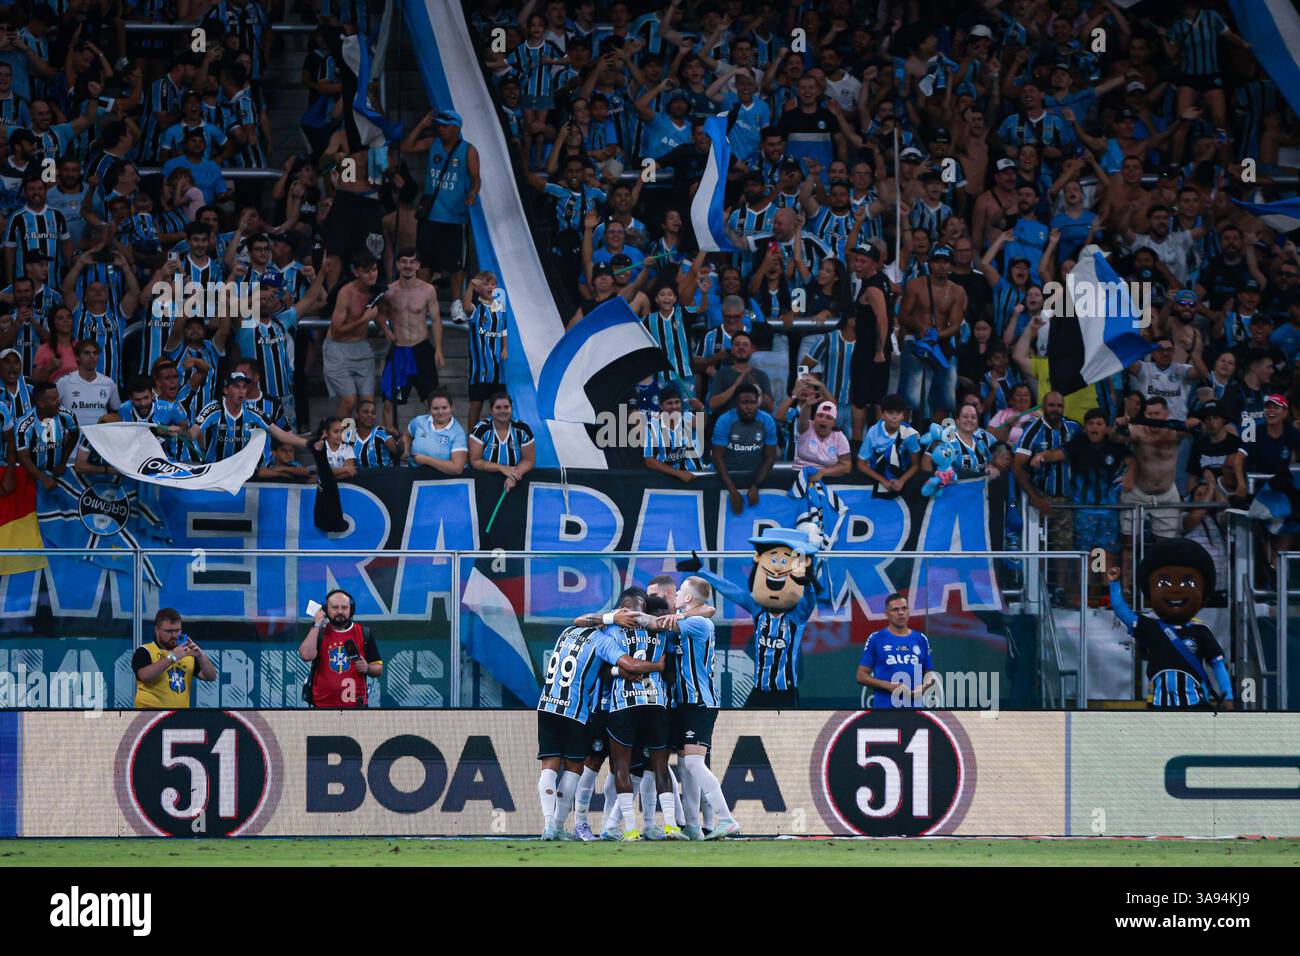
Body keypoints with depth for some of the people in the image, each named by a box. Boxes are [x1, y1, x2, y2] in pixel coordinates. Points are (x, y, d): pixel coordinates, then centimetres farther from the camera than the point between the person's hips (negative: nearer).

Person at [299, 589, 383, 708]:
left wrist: (367, 668, -11)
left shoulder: (364, 635, 8)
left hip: (355, 705, 0)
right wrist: (316, 625, -11)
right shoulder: (316, 632, 5)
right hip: (322, 706, 0)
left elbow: (379, 669, 12)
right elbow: (306, 655, -15)